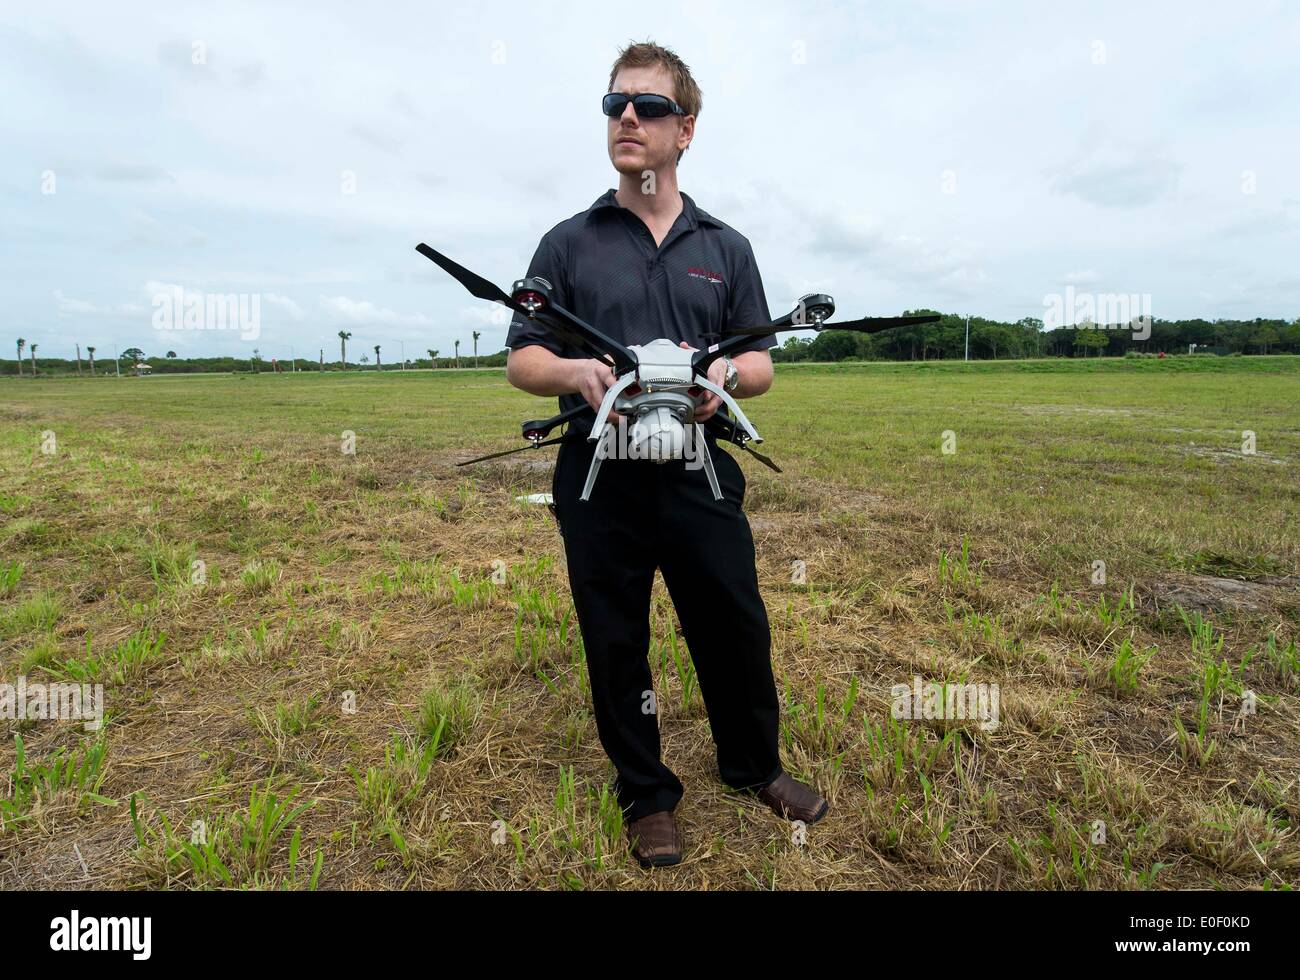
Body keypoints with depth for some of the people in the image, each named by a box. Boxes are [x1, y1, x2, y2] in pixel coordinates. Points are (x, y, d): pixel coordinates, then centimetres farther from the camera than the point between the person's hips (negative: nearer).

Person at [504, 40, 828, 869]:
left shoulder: (726, 248, 10)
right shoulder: (568, 243, 6)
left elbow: (761, 365, 9)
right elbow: (521, 361, 4)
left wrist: (727, 373, -15)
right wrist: (575, 372, -19)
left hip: (700, 474, 1)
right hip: (600, 482, -1)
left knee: (737, 633, 11)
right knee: (617, 648, 9)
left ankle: (754, 765, 39)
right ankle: (647, 795, 32)